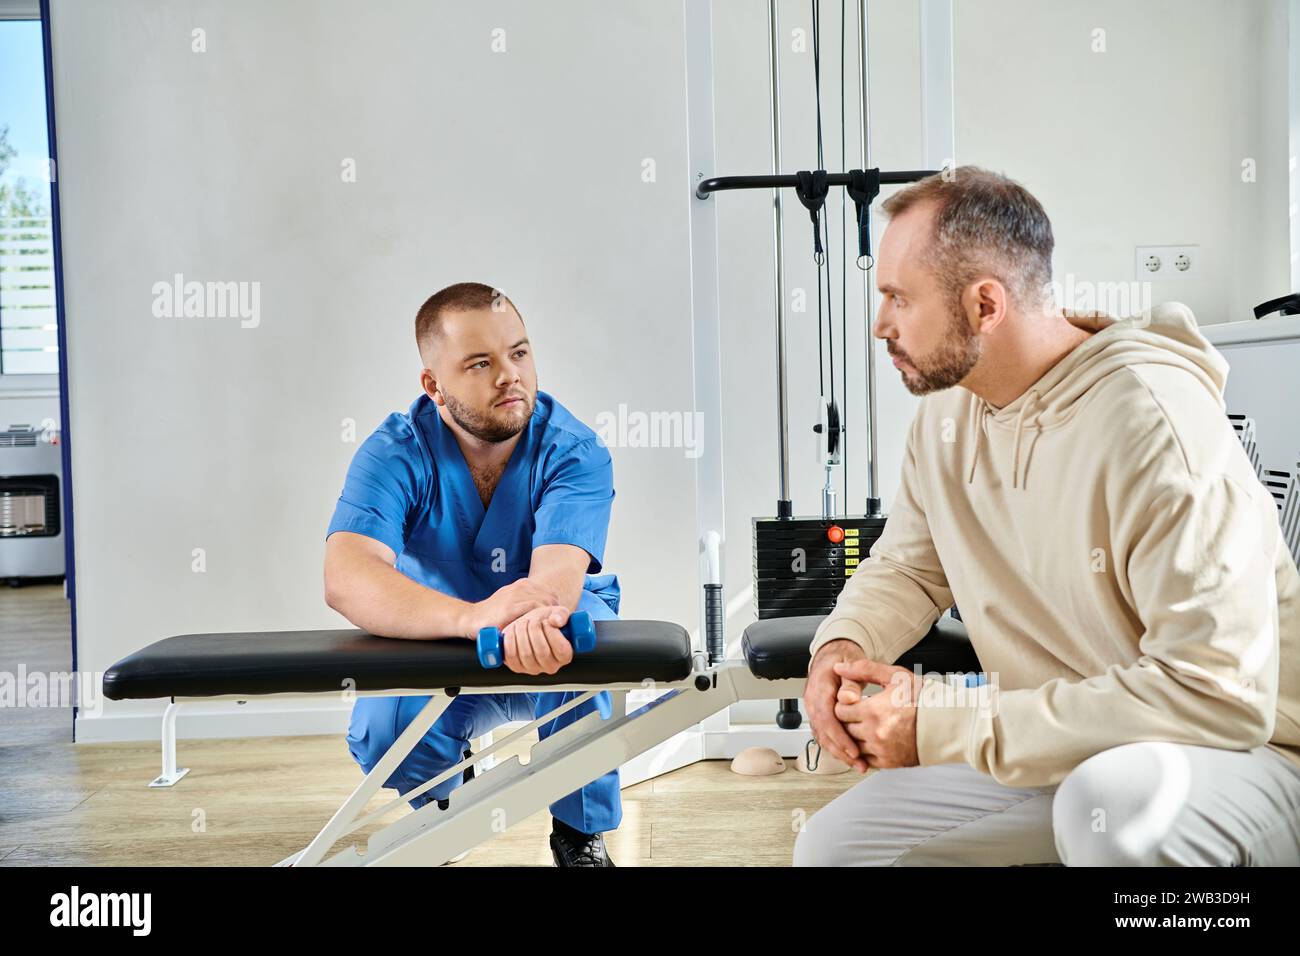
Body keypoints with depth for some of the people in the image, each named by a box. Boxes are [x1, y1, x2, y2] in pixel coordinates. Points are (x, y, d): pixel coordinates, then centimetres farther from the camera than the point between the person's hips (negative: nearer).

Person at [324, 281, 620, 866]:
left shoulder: (574, 451, -20)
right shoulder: (396, 453, -20)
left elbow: (559, 572, -36)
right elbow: (345, 577, -36)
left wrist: (539, 614, -63)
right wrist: (472, 616, -55)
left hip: (548, 642, 0)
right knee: (381, 732, -28)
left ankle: (581, 831, -8)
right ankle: (441, 796, 12)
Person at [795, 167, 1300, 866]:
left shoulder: (1154, 419, -24)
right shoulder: (944, 414, 0)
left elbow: (1220, 694, -29)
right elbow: (906, 565, 13)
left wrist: (945, 724, -26)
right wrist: (841, 645, -12)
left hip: (1236, 754, -7)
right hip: (1054, 756, 7)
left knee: (1116, 799, -39)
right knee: (832, 844, 1)